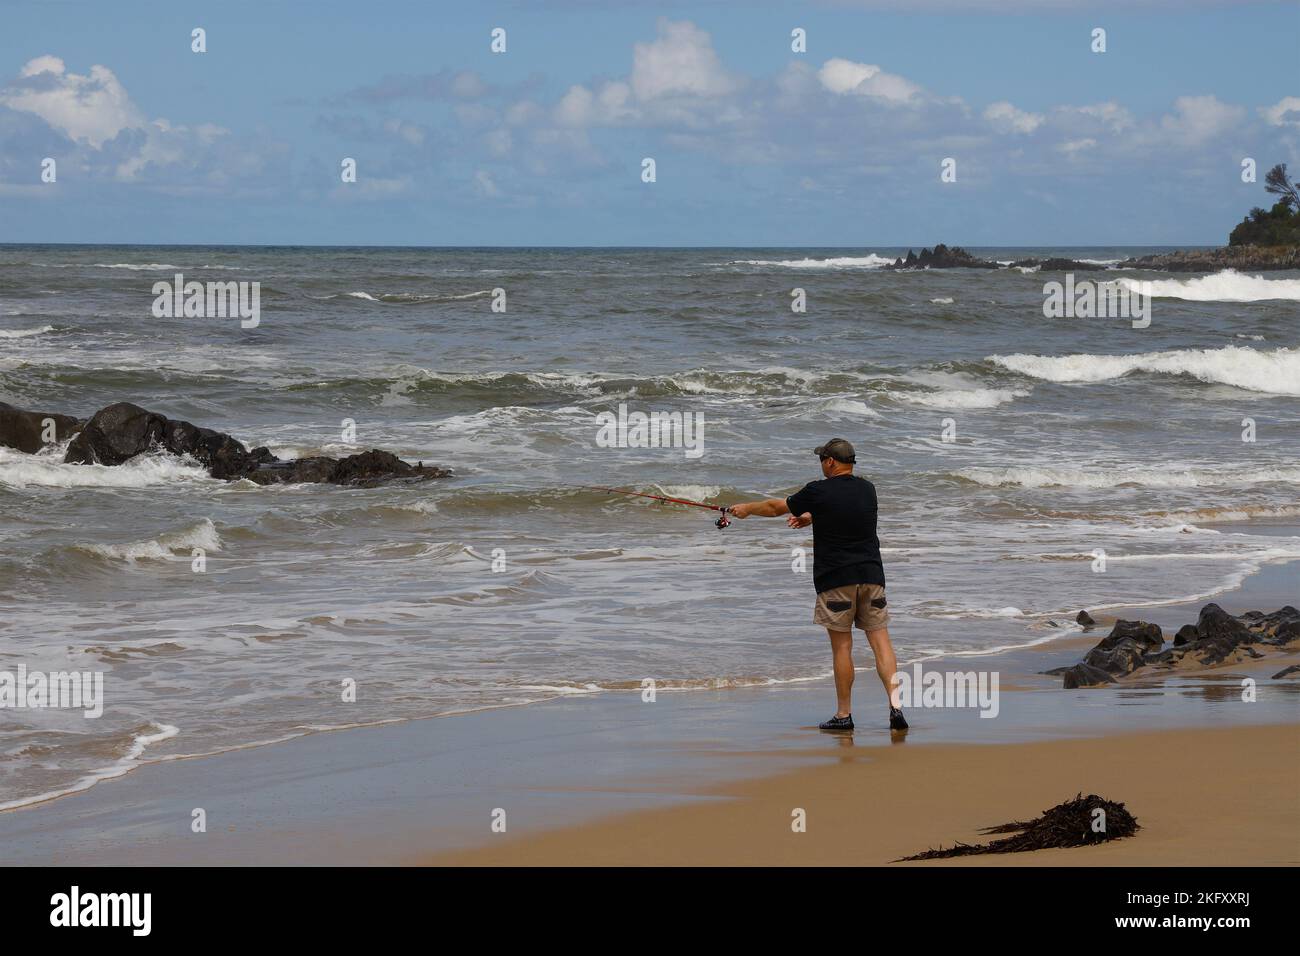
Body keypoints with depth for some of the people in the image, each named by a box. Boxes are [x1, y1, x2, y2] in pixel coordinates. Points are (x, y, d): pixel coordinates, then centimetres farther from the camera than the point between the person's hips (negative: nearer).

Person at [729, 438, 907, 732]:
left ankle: (844, 715, 5)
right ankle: (895, 705, -12)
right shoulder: (867, 489, 8)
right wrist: (811, 518, 39)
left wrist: (747, 508, 25)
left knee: (841, 646, 1)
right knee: (880, 640, 1)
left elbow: (776, 507, 7)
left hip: (836, 579, -4)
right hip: (871, 574, 4)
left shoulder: (818, 492, -7)